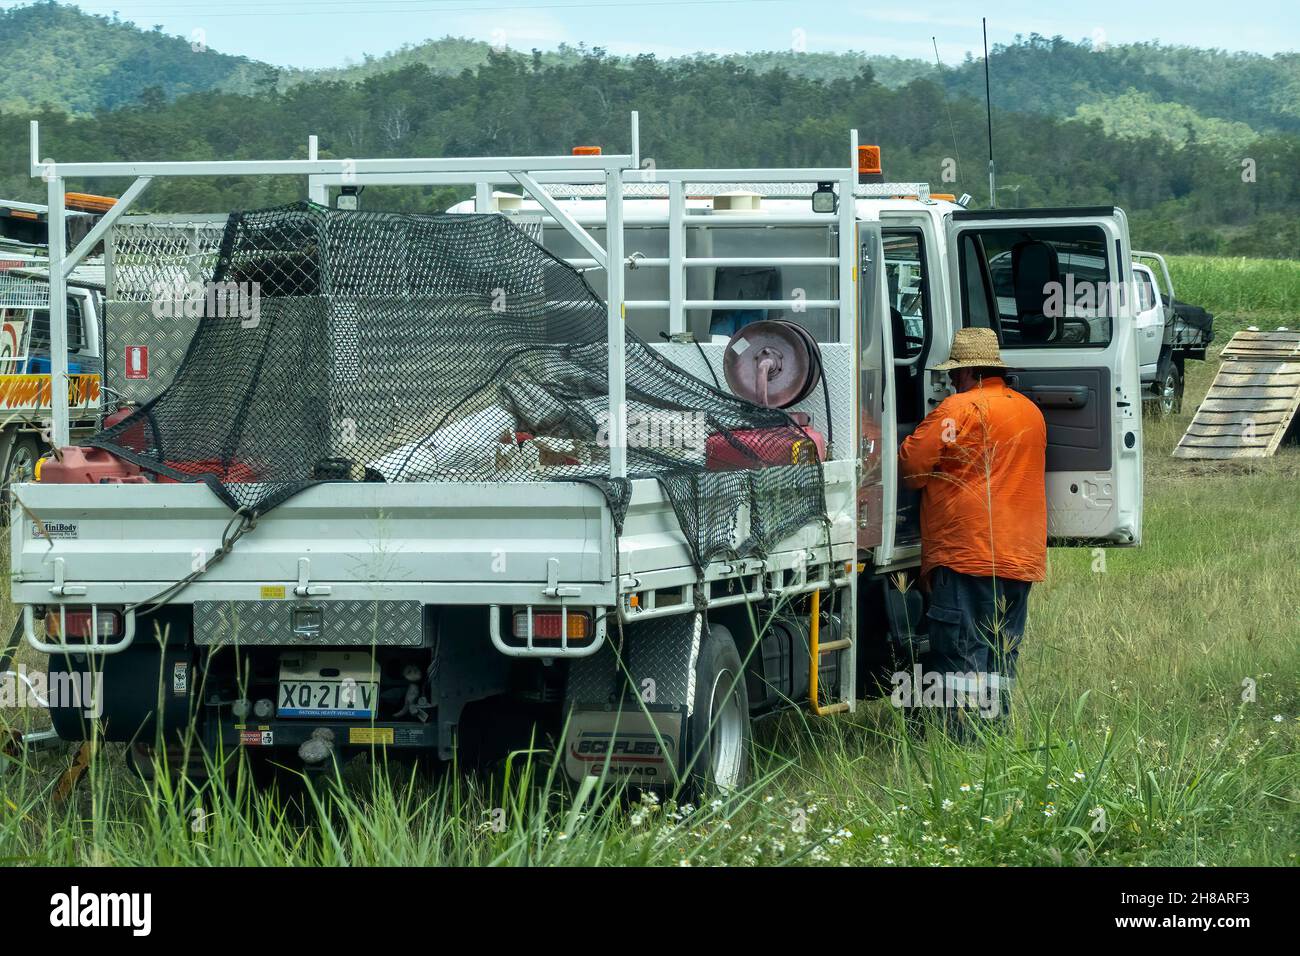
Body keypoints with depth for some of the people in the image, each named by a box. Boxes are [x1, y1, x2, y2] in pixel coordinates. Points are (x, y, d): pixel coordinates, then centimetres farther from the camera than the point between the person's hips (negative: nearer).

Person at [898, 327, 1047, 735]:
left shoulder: (959, 409, -9)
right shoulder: (1031, 412, 15)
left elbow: (912, 464, -6)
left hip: (965, 554, -7)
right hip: (1021, 557, 7)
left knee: (960, 655, -6)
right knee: (1000, 658, 11)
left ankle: (964, 740, -11)